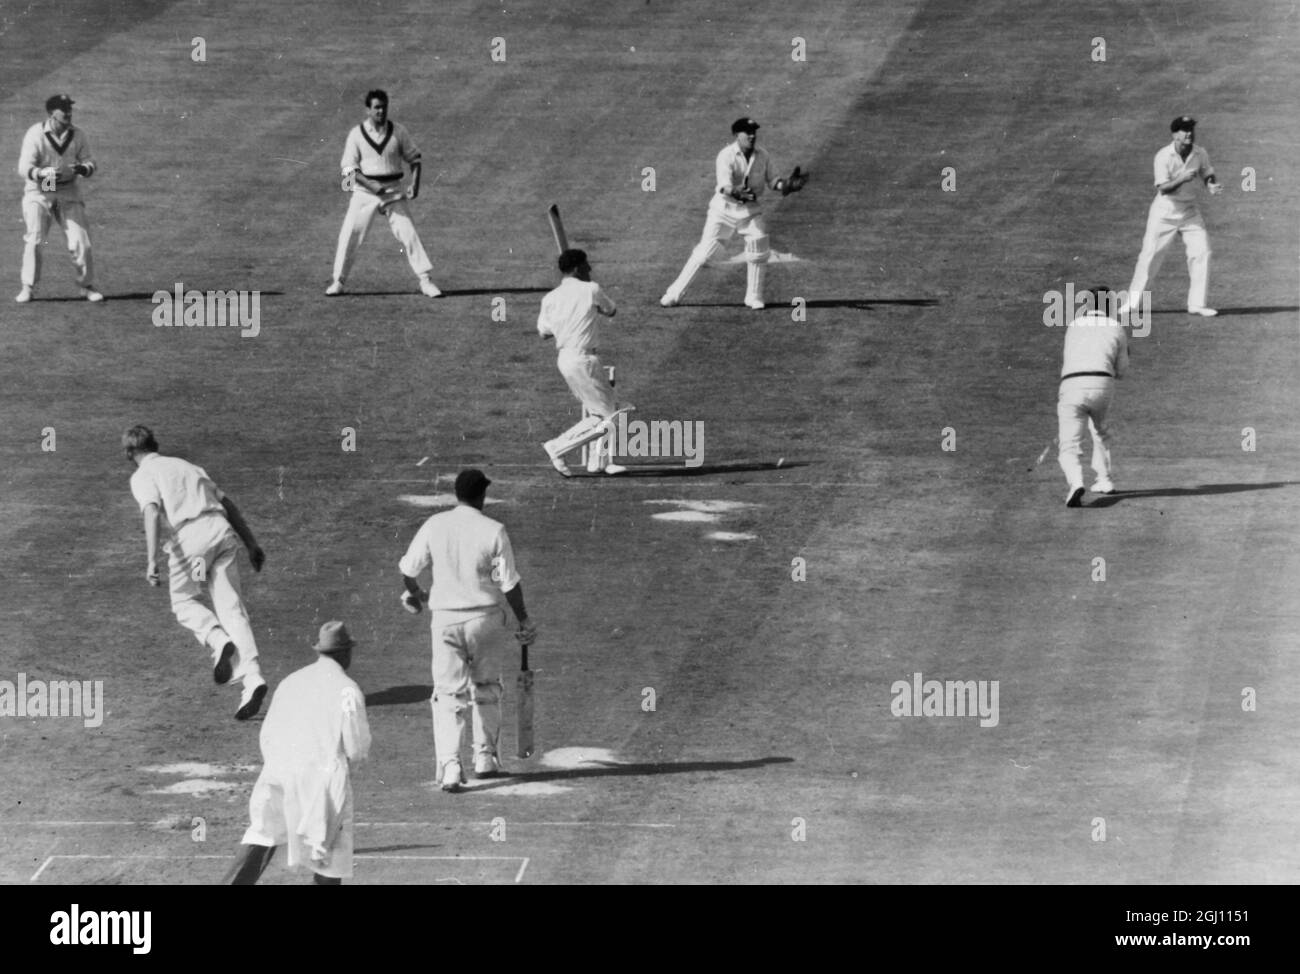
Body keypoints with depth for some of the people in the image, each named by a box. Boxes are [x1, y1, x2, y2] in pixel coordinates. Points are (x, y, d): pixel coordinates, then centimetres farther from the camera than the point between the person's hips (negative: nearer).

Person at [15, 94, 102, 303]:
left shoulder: (77, 136, -1)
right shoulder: (35, 135, -12)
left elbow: (89, 164, 1)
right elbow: (24, 168, -17)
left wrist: (79, 169, -23)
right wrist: (42, 173, -37)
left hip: (67, 192, 3)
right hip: (38, 192, -3)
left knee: (80, 239, -3)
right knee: (34, 240, -11)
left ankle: (87, 286, 11)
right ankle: (28, 288, 0)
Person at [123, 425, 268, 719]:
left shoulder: (143, 477, 9)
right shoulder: (186, 466, 30)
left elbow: (152, 513, -10)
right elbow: (228, 504, 27)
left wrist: (152, 560, -19)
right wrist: (251, 544, 28)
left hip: (191, 535, -5)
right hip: (223, 529, 5)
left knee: (183, 601, 14)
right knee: (231, 607, 1)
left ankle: (218, 641, -16)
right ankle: (252, 677, -15)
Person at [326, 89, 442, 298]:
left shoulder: (399, 132, 0)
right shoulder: (356, 134, -4)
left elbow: (414, 159, 7)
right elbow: (349, 169, -8)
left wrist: (415, 184, -10)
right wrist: (373, 186, -21)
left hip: (393, 192, 1)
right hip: (364, 191, -1)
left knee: (408, 233, -7)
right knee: (349, 236, -4)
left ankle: (425, 281, -2)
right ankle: (338, 282, 10)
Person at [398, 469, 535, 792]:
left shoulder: (434, 526, -3)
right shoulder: (493, 531, -9)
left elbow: (409, 568, 2)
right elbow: (509, 583, -8)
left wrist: (413, 592, 24)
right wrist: (523, 620, 5)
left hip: (445, 618, 1)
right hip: (485, 617, -1)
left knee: (448, 693, 1)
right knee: (486, 689, 19)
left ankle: (449, 766, -13)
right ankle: (486, 759, 25)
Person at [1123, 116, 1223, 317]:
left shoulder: (1200, 154, -4)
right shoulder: (1164, 157, -17)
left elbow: (1207, 175, 8)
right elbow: (1163, 188, -22)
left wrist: (1212, 185, -15)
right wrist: (1182, 179, -39)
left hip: (1189, 210, 4)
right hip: (1165, 211, -4)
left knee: (1201, 252, -6)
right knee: (1150, 254, -3)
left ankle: (1197, 303, 4)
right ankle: (1132, 302, 8)